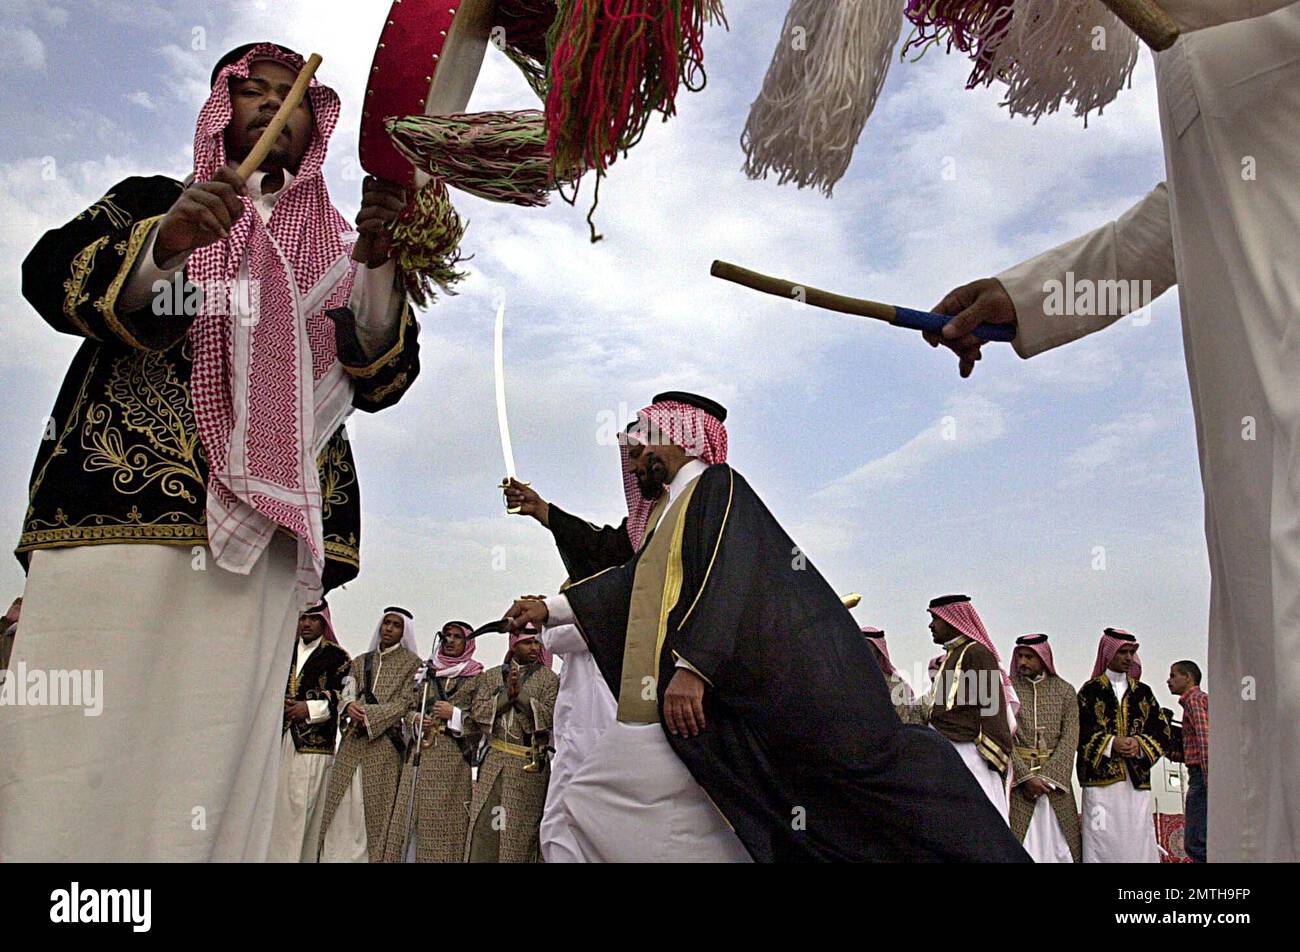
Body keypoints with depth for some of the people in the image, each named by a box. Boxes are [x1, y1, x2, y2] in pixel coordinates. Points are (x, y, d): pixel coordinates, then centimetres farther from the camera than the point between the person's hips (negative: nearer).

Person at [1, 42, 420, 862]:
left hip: (258, 534, 1)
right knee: (74, 755, -7)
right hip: (115, 502, 0)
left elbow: (378, 383, 7)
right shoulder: (151, 201, 20)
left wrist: (383, 269, -9)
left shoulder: (334, 251, 20)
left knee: (214, 764, -4)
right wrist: (166, 243, -17)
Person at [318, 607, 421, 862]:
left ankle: (375, 856, -1)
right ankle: (335, 856, 2)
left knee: (374, 810, -6)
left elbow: (405, 703, -4)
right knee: (341, 808, -1)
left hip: (384, 745, -4)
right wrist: (350, 706, -12)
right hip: (352, 744, 4)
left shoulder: (411, 662, 4)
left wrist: (368, 715, -13)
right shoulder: (361, 661, 18)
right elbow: (347, 694, 10)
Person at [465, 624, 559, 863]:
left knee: (520, 827, -1)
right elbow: (479, 712, 2)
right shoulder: (491, 676, 13)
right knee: (484, 825, 0)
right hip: (493, 762, 2)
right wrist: (506, 694, -12)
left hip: (529, 765, -2)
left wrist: (520, 693, -14)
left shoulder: (549, 678, 4)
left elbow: (549, 716, -7)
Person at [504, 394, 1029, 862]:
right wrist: (551, 607, 34)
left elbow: (730, 577, -20)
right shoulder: (678, 509, 23)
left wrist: (692, 665, -29)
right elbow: (628, 584, 31)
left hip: (688, 703, -9)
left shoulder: (716, 486, -4)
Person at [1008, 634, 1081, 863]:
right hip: (1018, 778, -1)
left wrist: (1047, 778, -11)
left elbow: (1070, 738, -2)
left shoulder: (1065, 691, 6)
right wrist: (1026, 777, -14)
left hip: (1057, 777, 2)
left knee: (1061, 844, 2)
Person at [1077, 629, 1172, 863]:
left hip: (1137, 781, 3)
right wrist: (1110, 744, -17)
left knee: (1138, 844, 1)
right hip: (1100, 781, -3)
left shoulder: (1143, 692, 16)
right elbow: (1079, 733, -3)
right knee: (1102, 845, -5)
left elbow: (1161, 731, 9)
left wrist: (1140, 744, -9)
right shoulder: (1089, 691, 5)